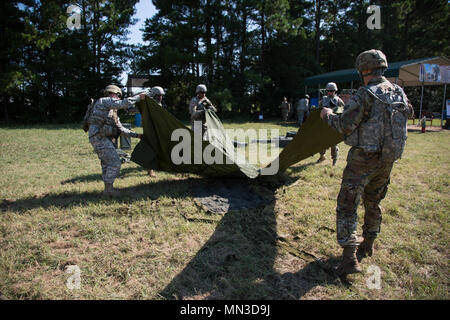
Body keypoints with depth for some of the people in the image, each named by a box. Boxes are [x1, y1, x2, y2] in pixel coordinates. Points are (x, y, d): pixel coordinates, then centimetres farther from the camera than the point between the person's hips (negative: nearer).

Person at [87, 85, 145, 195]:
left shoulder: (112, 112, 23)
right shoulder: (104, 101, -4)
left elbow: (121, 129, 23)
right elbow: (125, 103, -19)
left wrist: (136, 135, 20)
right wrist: (139, 97, -8)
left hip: (104, 138, 10)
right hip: (99, 137, -10)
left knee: (107, 163, 16)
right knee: (114, 162, -9)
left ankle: (108, 188, 25)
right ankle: (108, 188, -1)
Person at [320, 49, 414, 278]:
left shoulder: (365, 95, -16)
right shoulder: (399, 93, 7)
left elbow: (345, 125, -17)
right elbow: (408, 114, 21)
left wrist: (329, 115, 1)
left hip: (364, 159, -7)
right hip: (388, 159, 8)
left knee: (347, 204, -3)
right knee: (373, 203, 22)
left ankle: (350, 257, -8)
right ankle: (368, 244, 37)